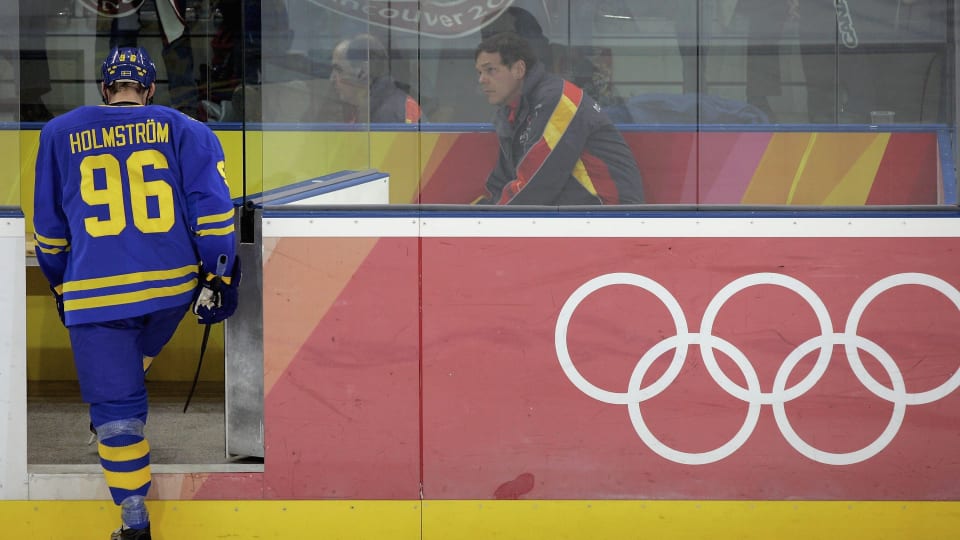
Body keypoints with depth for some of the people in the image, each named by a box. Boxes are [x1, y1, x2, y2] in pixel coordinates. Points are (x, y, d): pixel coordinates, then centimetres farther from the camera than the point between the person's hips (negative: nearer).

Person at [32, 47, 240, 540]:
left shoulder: (60, 135, 8)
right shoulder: (184, 130, 6)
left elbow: (49, 226, 14)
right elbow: (212, 207, -3)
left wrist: (61, 285, 26)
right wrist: (218, 277, 1)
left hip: (96, 292, -1)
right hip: (174, 284, 1)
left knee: (115, 402, 2)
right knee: (139, 354, 32)